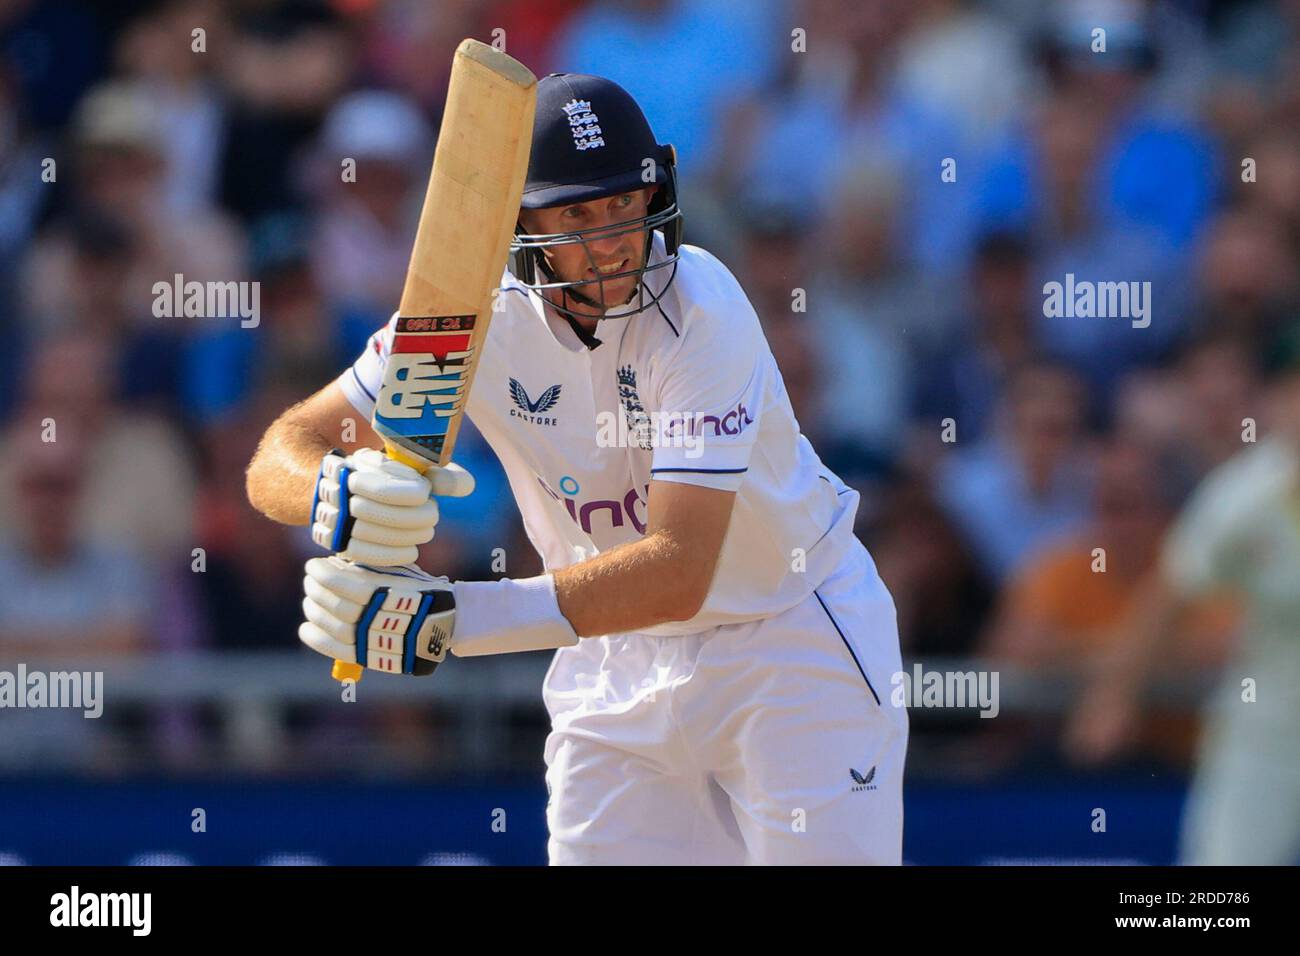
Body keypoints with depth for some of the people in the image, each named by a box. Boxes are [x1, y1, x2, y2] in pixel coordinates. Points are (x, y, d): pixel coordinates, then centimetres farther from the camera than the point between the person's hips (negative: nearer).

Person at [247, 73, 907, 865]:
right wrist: (342, 492, -41)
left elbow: (676, 573, -36)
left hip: (793, 642, -4)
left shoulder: (700, 308, -28)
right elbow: (281, 458, -15)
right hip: (621, 655, 4)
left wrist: (447, 620, -46)